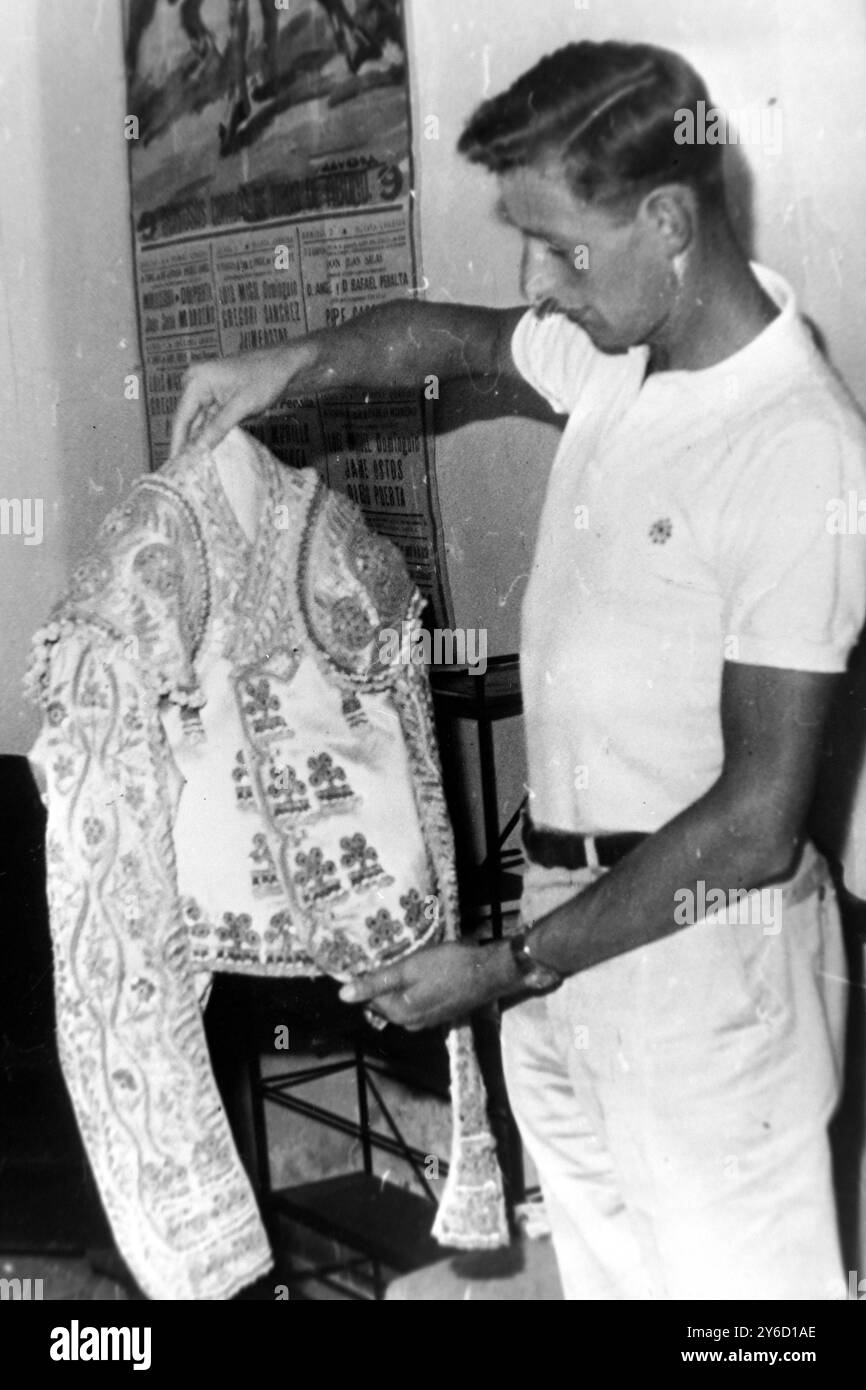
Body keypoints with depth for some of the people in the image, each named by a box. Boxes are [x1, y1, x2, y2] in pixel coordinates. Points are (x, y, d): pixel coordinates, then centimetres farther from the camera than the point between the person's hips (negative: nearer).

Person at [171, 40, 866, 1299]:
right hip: (571, 910, 8)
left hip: (701, 943, -7)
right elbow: (451, 337, 27)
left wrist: (509, 967, -17)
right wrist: (290, 366, 8)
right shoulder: (613, 357, 4)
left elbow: (759, 821, -20)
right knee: (605, 1271, 18)